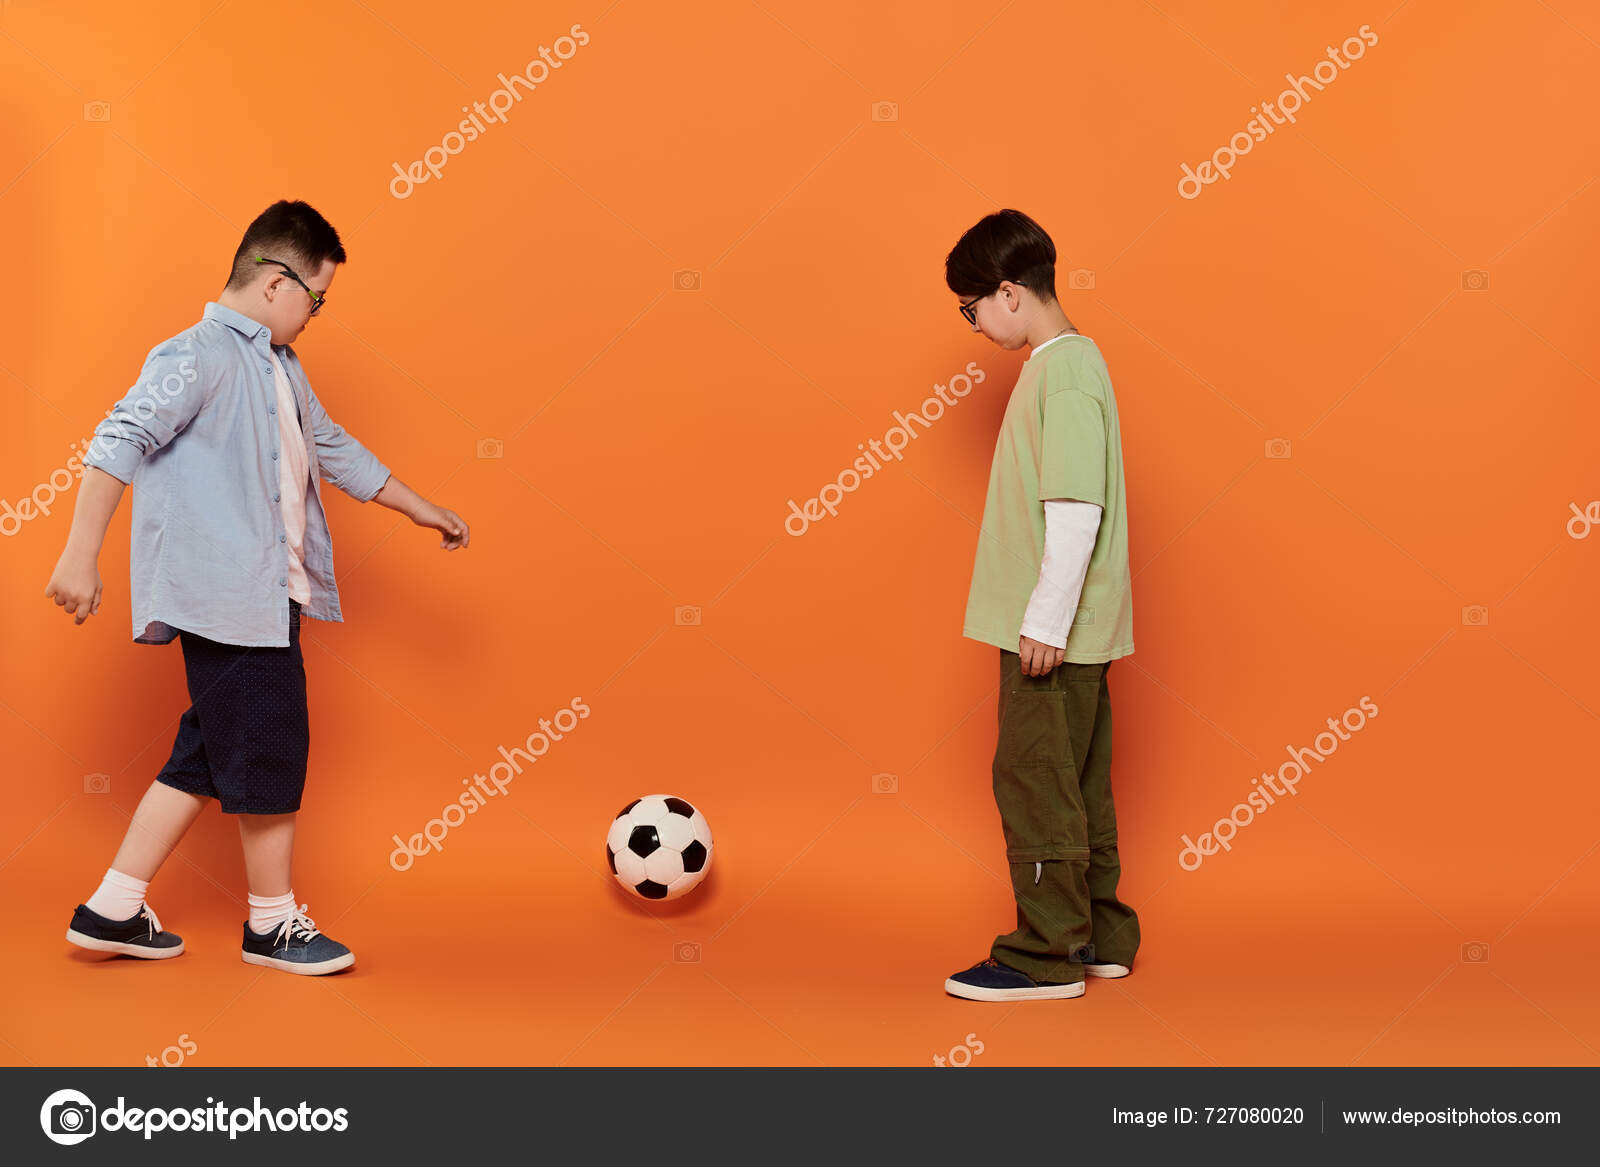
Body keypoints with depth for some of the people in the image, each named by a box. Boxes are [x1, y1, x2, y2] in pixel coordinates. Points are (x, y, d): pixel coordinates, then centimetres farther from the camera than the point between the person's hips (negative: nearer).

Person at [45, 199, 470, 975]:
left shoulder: (281, 368, 19)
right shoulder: (198, 355, -10)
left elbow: (334, 449, 30)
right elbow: (121, 440, -19)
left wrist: (420, 509, 34)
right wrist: (81, 555, -24)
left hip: (270, 597, 10)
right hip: (226, 597, -10)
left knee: (207, 756, 11)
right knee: (270, 752, -2)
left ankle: (113, 910, 19)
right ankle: (273, 924, 13)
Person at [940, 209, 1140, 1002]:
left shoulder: (1066, 372, -16)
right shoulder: (1062, 362, 14)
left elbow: (1078, 506, -22)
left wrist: (1047, 618, -21)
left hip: (1054, 628, -10)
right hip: (1068, 628, 10)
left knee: (1034, 779, -3)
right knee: (1076, 782, 15)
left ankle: (1046, 955, 6)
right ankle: (1098, 936, 25)